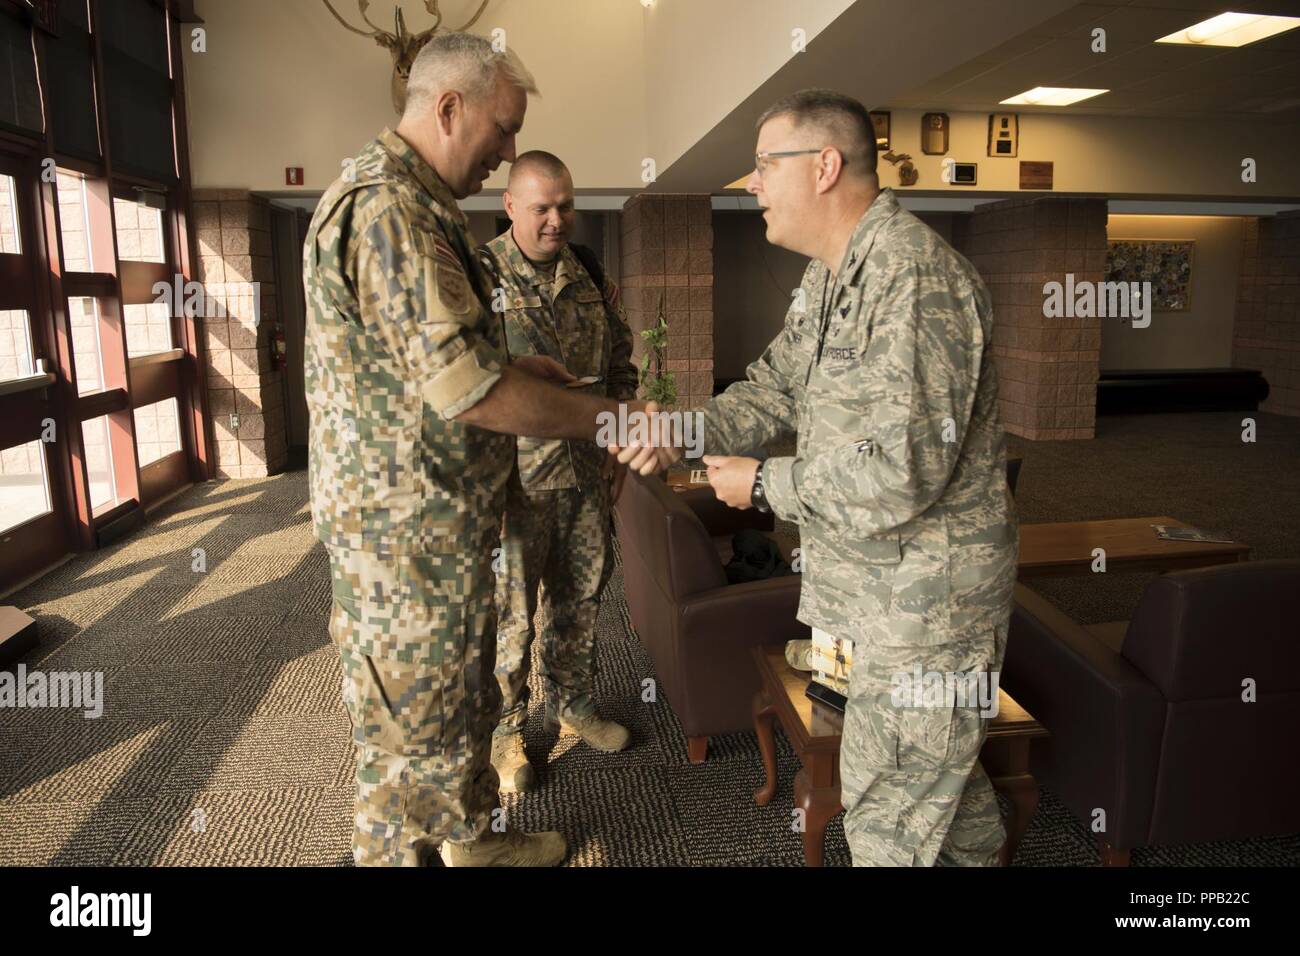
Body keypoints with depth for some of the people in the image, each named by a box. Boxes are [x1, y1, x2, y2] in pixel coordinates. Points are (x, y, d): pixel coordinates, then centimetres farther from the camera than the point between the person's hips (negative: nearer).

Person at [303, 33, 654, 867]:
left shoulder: (416, 205, 15)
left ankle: (474, 837, 43)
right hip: (410, 527, -11)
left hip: (441, 517, 11)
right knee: (418, 725, 6)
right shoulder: (388, 211, -21)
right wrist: (607, 416, -16)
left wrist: (514, 367, 11)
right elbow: (466, 388, -26)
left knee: (465, 700, 24)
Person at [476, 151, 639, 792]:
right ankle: (504, 729, 23)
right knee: (510, 610, 4)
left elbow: (620, 362, 16)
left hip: (587, 472, 6)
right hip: (516, 476, -5)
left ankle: (574, 705, 36)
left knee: (580, 596, 17)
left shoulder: (590, 273, 9)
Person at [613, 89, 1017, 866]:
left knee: (889, 804, 5)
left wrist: (766, 485, -18)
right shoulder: (831, 277, 9)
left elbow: (901, 471, -30)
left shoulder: (914, 278, -25)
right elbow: (774, 389, 10)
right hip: (884, 578, 10)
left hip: (928, 588, -10)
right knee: (942, 758, 28)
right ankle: (976, 854, 51)